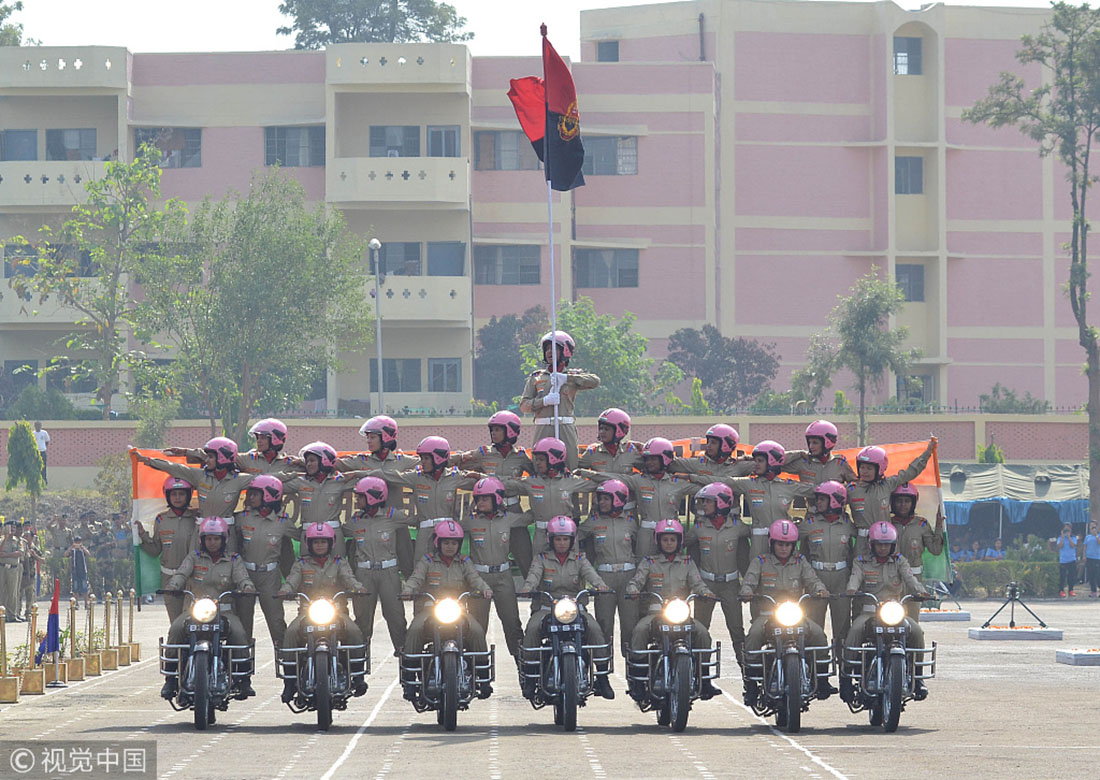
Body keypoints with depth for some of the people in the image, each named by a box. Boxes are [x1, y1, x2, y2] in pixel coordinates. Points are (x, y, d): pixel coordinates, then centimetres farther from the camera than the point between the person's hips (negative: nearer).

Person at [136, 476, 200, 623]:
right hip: (169, 578, 2)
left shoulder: (196, 518, 2)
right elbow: (155, 551, 9)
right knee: (176, 622, 1)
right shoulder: (161, 520, 7)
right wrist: (143, 535, -4)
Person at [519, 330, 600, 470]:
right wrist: (544, 401, -11)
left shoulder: (573, 375, 11)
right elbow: (524, 405, 8)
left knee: (570, 468, -7)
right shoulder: (536, 377, 16)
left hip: (566, 427, -1)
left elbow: (595, 381, -8)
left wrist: (566, 378, -11)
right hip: (543, 428, 1)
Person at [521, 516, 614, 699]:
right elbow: (534, 574, -9)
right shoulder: (542, 559, 10)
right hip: (546, 607, -1)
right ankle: (530, 676, -21)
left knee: (595, 629, -26)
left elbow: (589, 573, -7)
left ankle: (602, 678, -21)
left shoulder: (579, 559, 13)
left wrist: (599, 584, -30)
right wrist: (528, 587, -33)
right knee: (532, 628, -30)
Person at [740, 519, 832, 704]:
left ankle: (822, 680, -10)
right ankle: (751, 683, -25)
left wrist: (820, 590, -19)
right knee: (754, 635, -32)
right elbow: (749, 581, -3)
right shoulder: (760, 562, 9)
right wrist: (747, 592, -27)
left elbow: (811, 579, 5)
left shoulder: (800, 562, 15)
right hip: (766, 613, -2)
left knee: (818, 634, -23)